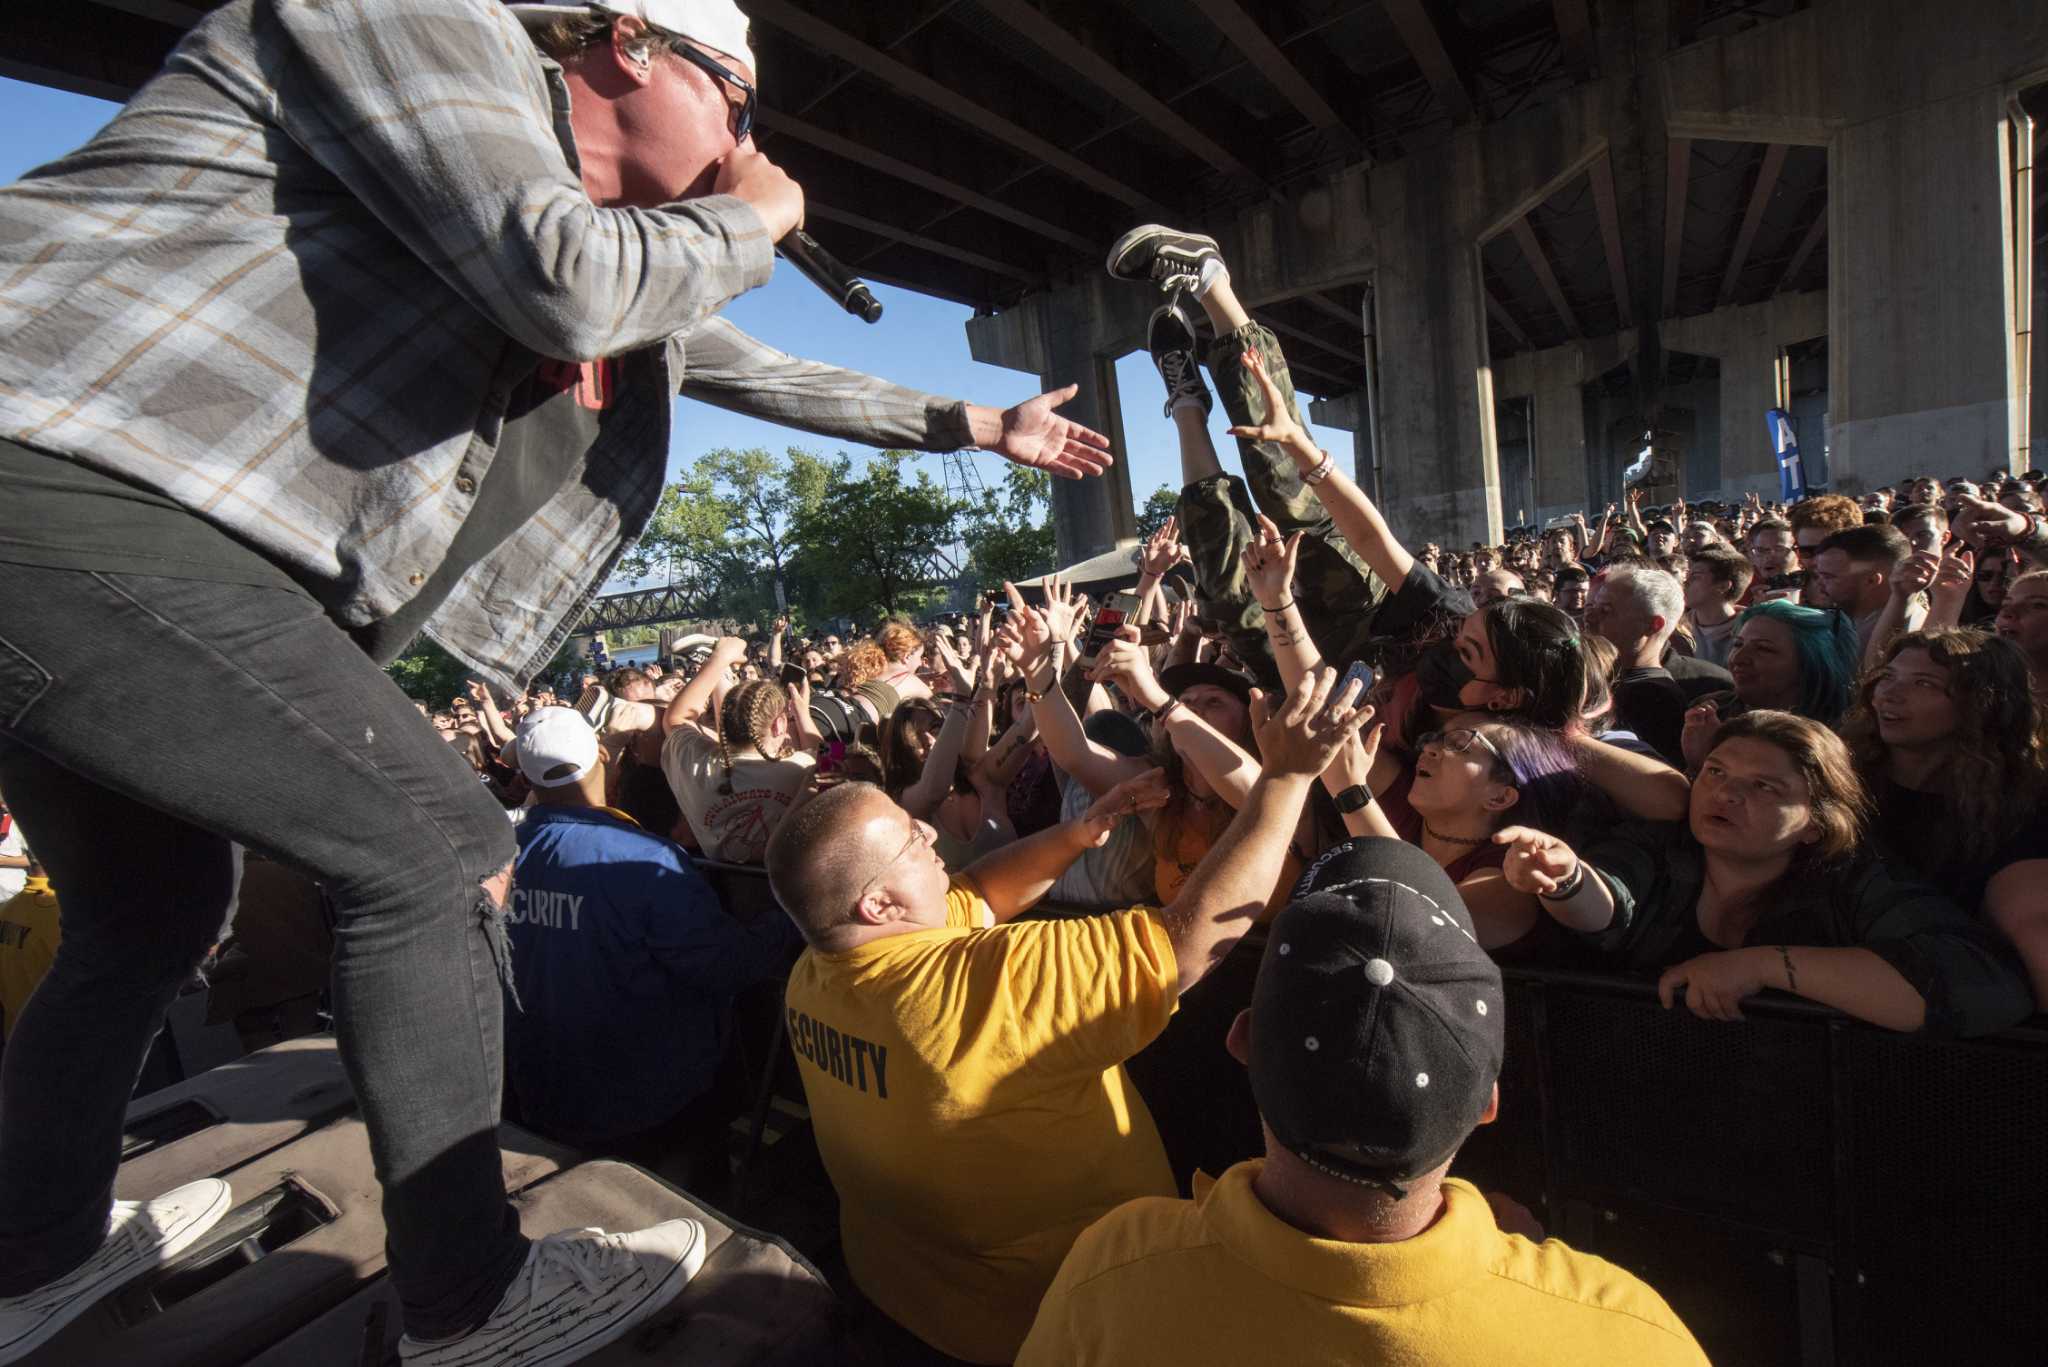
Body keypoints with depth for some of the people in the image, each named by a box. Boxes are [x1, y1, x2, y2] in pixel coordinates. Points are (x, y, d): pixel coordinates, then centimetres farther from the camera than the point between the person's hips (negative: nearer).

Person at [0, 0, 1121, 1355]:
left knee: (158, 906, 20)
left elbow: (762, 373, 25)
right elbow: (570, 282, -23)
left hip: (112, 531, 10)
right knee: (442, 849, -9)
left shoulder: (629, 247, 19)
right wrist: (752, 220, -2)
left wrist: (974, 425, 30)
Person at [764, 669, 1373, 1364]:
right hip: (1040, 1310, -7)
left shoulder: (817, 967, -13)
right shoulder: (981, 985, -40)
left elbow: (976, 892, -2)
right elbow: (1194, 928, -37)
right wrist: (1287, 774, -30)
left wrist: (1080, 832, -14)